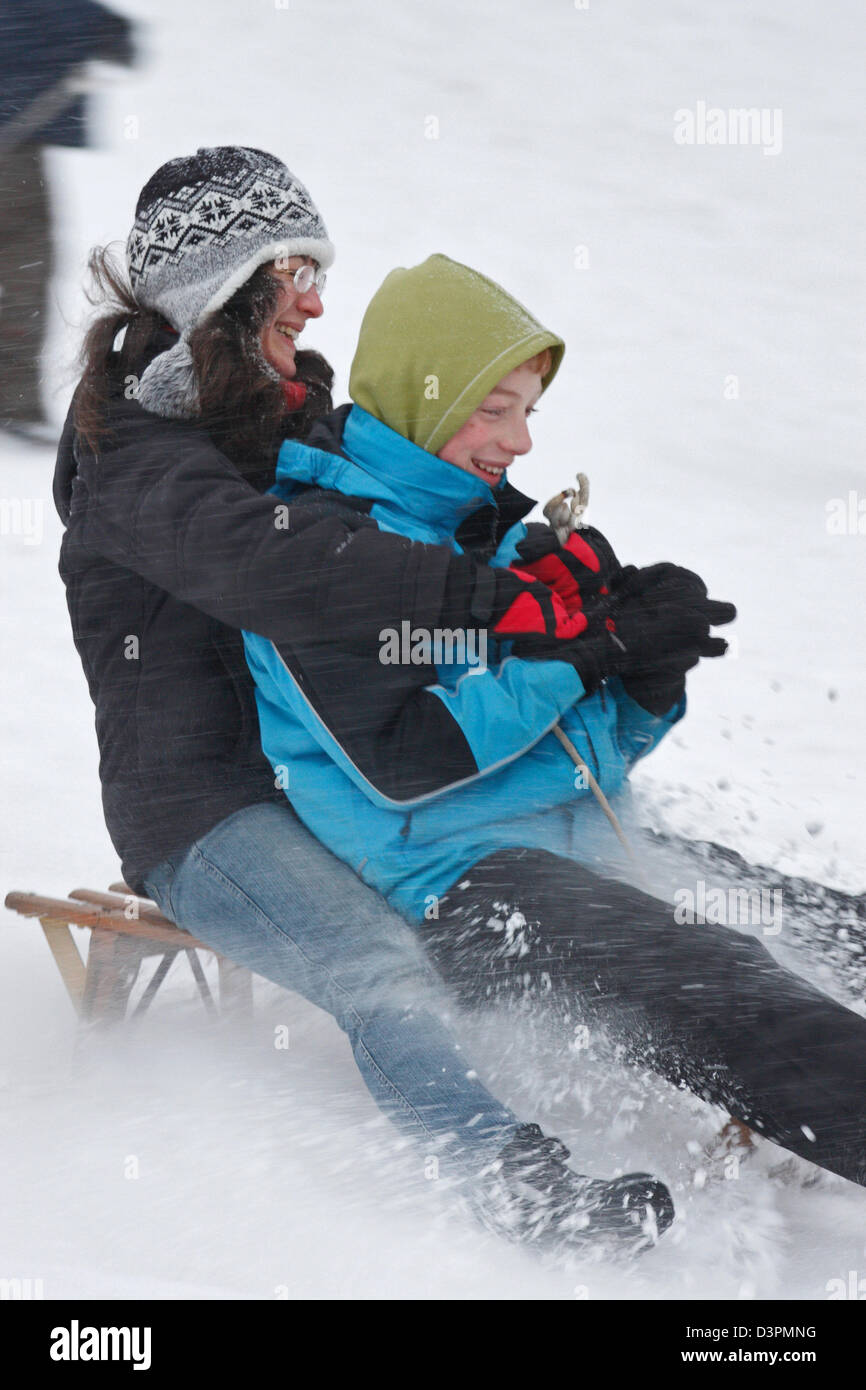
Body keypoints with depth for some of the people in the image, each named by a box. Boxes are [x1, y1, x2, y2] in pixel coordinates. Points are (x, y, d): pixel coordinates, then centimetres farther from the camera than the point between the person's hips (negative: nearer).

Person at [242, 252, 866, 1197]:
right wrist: (584, 651, -16)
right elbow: (398, 760, -17)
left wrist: (652, 670, -4)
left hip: (596, 852, 9)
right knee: (702, 988, -33)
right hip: (452, 880, -9)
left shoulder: (496, 530, 19)